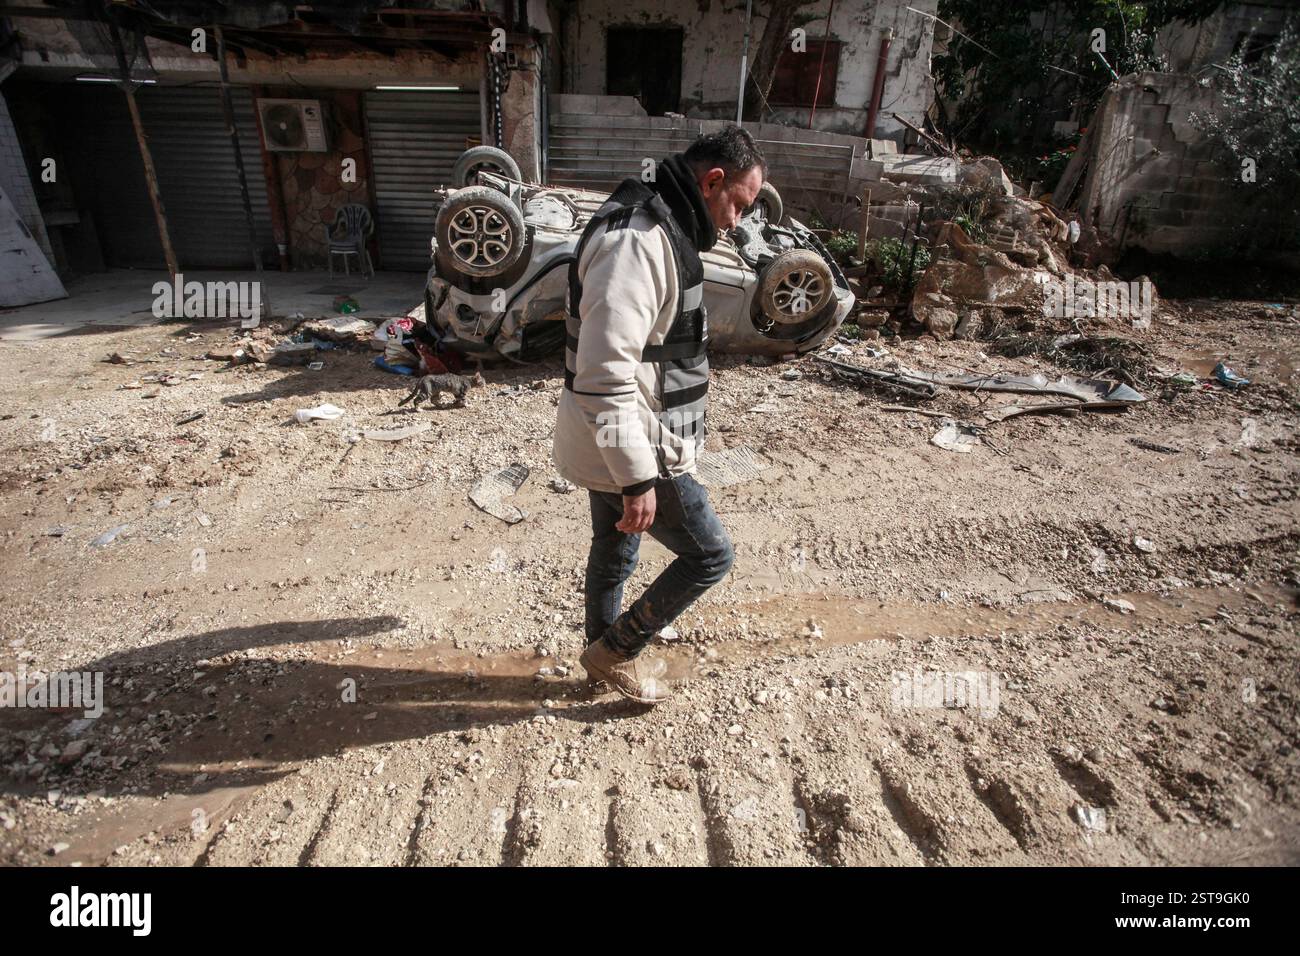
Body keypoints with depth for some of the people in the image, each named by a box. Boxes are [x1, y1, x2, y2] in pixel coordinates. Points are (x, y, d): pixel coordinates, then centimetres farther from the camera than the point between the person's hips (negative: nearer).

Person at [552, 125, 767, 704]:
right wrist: (638, 479, -27)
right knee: (709, 556, 5)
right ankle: (616, 652, 21)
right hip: (628, 452, -10)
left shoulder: (655, 228, 12)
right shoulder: (636, 241, -23)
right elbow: (604, 374, -30)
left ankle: (608, 658, 45)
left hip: (618, 445, 10)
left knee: (614, 554, 23)